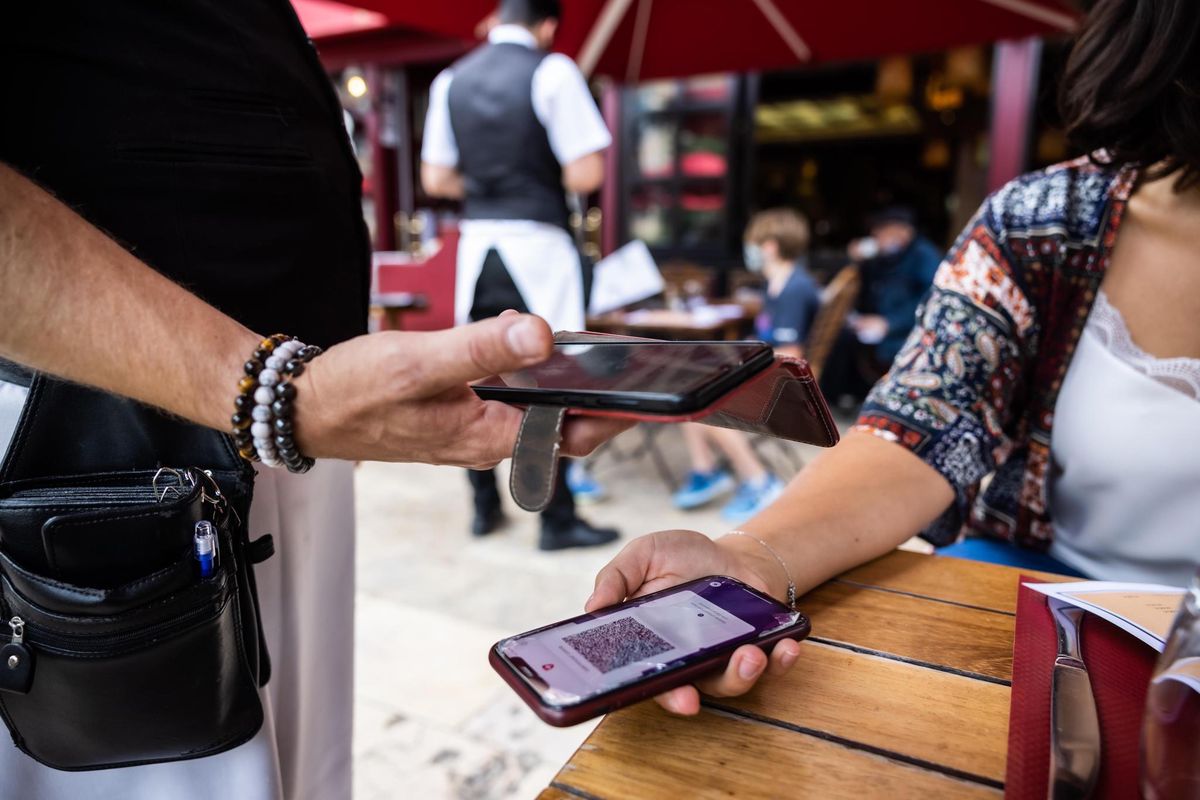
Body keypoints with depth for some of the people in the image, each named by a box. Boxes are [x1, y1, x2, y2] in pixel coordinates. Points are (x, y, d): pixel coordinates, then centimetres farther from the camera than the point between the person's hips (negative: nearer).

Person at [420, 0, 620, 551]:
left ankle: (485, 506, 21)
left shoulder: (450, 81, 8)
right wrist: (548, 178, 9)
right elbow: (587, 175, -11)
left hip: (477, 242, 5)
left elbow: (435, 180, 10)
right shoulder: (554, 72, -6)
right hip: (537, 243, -5)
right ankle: (557, 521, 7)